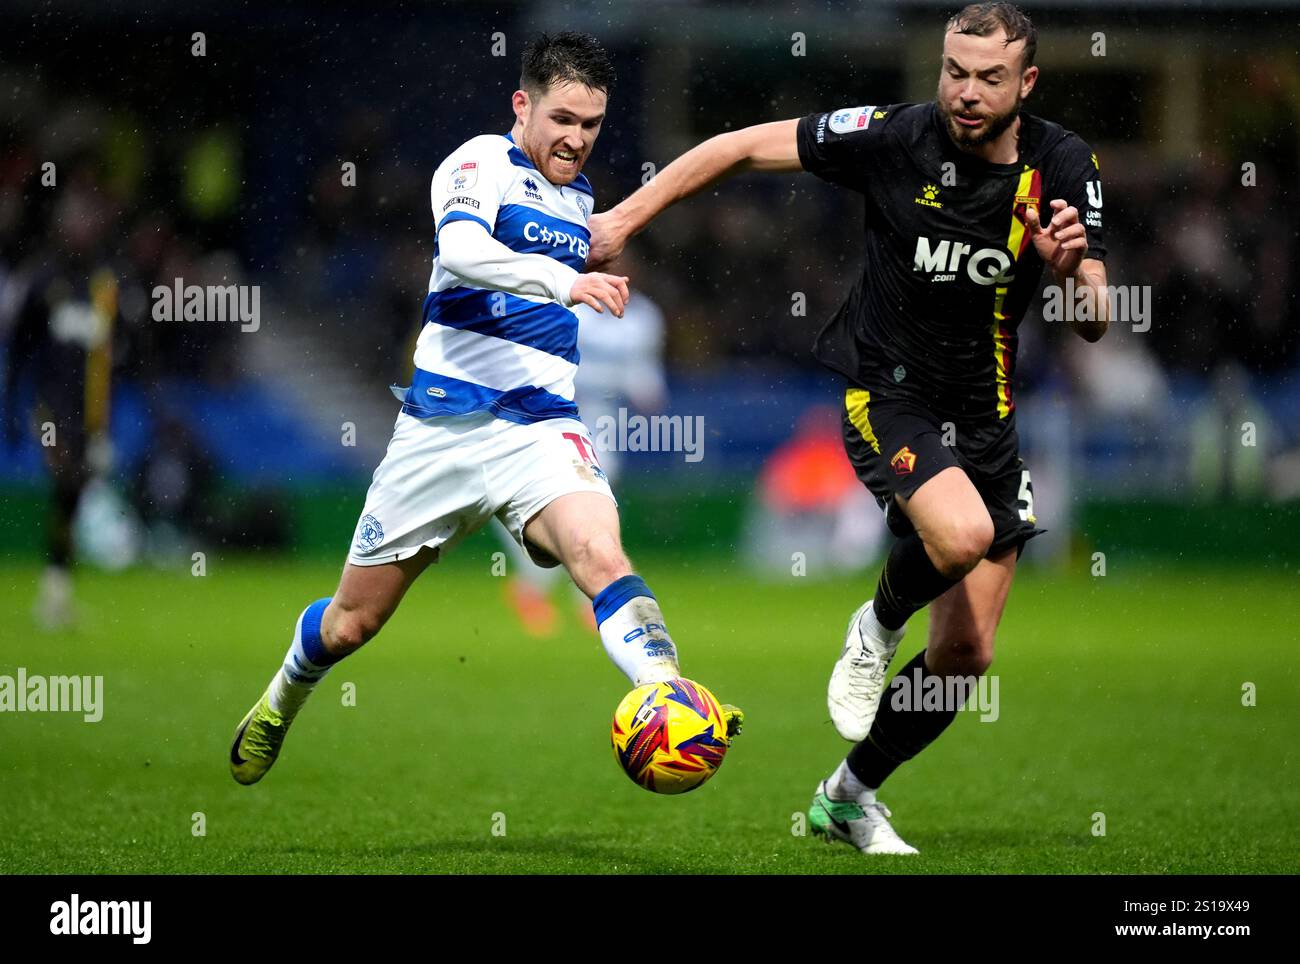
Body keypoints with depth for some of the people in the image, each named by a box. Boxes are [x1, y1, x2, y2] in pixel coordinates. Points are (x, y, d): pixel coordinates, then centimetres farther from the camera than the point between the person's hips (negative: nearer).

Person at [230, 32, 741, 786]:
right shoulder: (481, 164, -6)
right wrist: (562, 281, -44)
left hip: (541, 430, 3)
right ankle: (278, 708, 40)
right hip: (442, 430, -3)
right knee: (351, 622, 11)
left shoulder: (581, 195, 15)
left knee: (598, 552, -29)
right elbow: (461, 250, -31)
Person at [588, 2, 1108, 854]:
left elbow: (1095, 325, -9)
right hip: (886, 392, -4)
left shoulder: (1063, 165, -7)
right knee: (961, 536, -34)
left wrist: (1072, 266, -31)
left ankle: (849, 795, 27)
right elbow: (743, 147, -6)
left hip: (987, 416, 4)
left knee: (968, 654, 5)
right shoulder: (896, 137, -15)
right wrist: (627, 217, -7)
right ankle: (877, 628, 1)